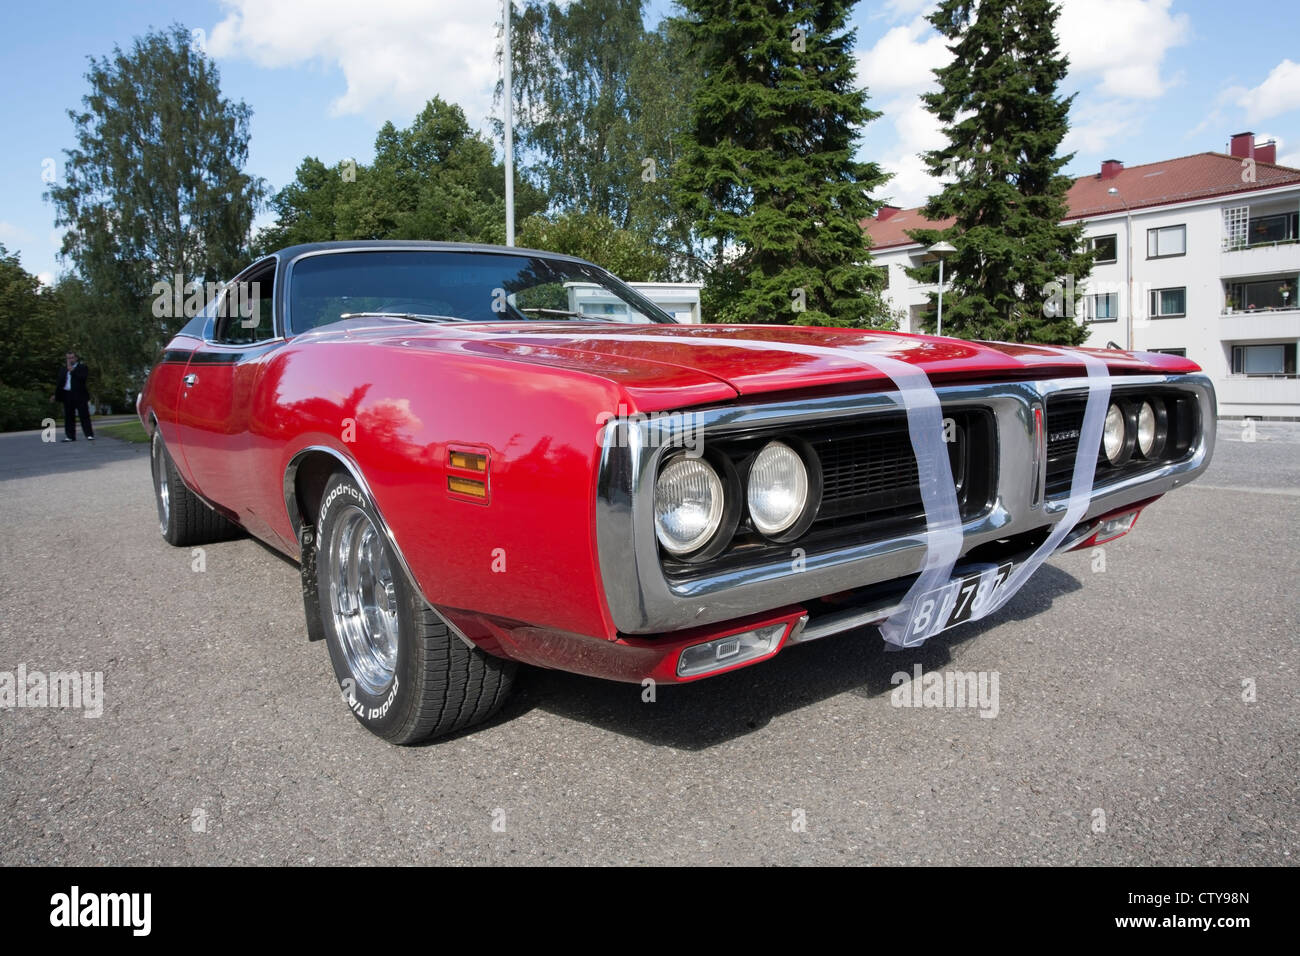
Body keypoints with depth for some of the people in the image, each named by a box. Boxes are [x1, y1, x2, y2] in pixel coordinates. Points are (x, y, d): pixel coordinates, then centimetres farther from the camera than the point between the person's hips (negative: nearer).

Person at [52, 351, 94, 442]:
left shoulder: (82, 367, 4)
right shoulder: (64, 371, 19)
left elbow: (83, 377, -14)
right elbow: (59, 384, 21)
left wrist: (72, 370, -11)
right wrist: (56, 395, 15)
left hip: (80, 395, -5)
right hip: (67, 396, 5)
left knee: (84, 415, -6)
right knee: (68, 417, 5)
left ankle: (89, 435, -6)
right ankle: (70, 436, 8)